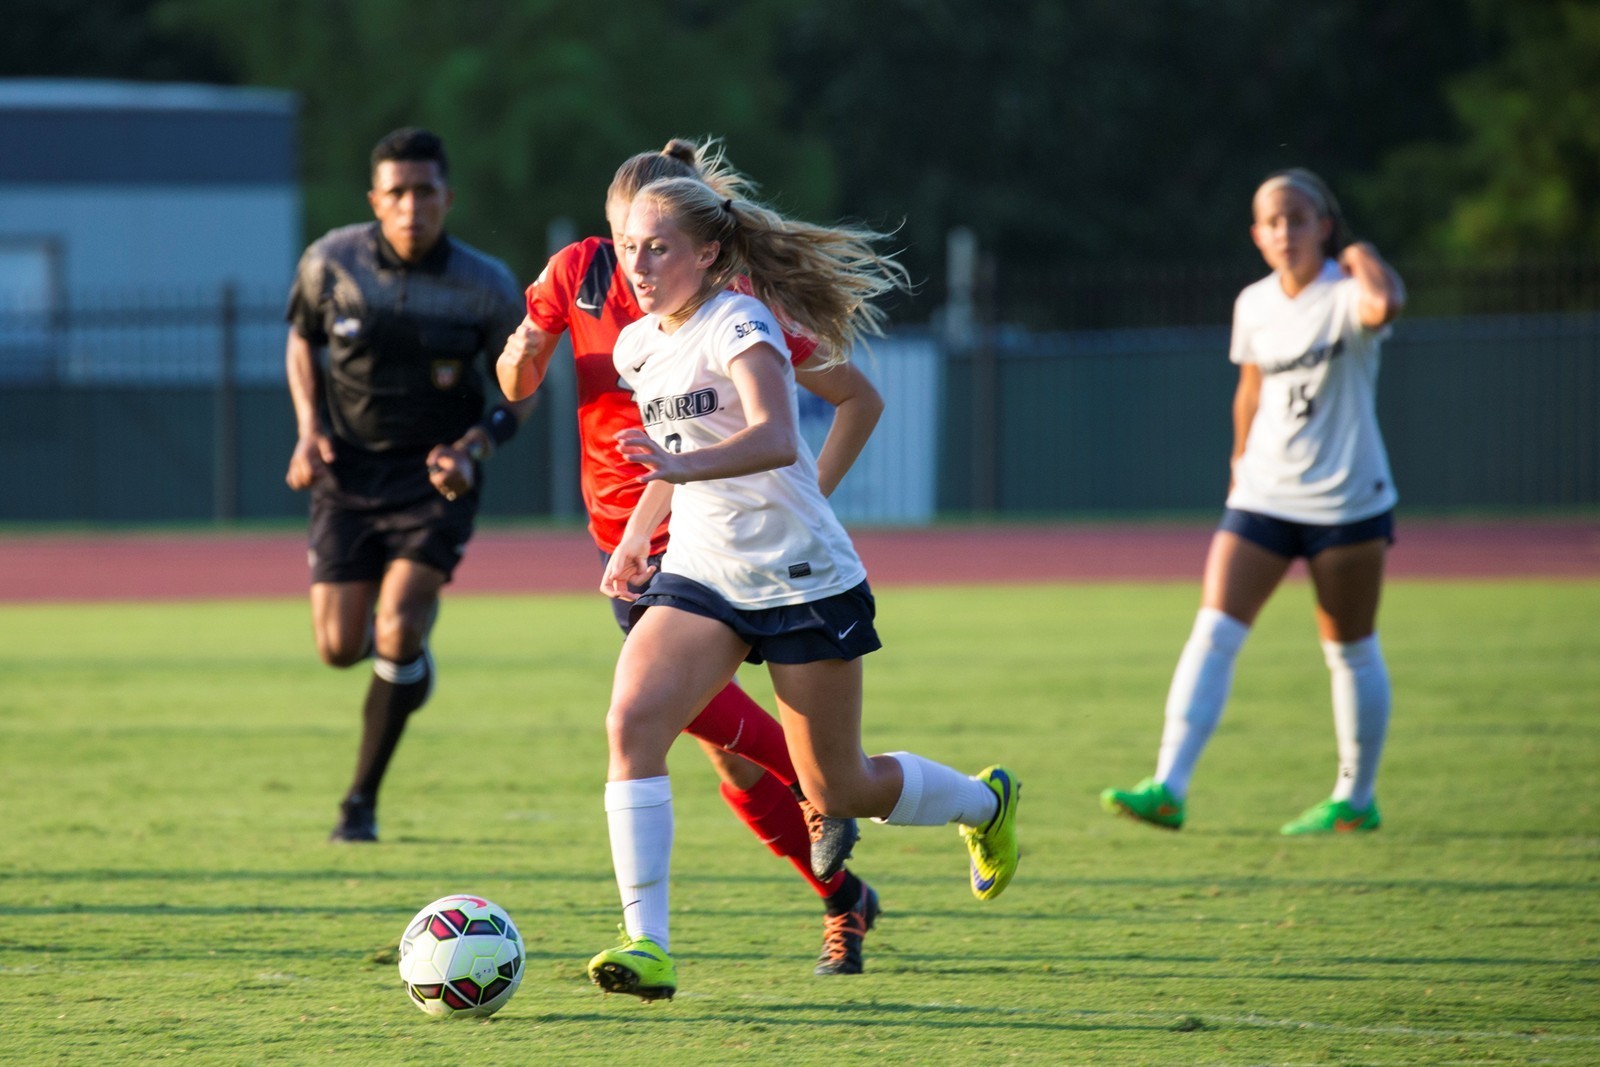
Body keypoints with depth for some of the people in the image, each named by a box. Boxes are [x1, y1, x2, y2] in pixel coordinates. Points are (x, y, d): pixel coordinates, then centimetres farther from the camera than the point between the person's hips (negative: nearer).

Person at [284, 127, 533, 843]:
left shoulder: (487, 287, -12)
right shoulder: (330, 263, -10)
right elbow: (302, 339, 10)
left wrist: (475, 447, -15)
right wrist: (310, 429, -4)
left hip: (435, 479, -2)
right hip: (349, 470, 2)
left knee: (398, 629, -18)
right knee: (339, 648, -2)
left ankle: (362, 801, -1)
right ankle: (407, 656, 38)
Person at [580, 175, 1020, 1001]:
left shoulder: (739, 324, -18)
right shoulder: (637, 347, 6)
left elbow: (775, 439, -36)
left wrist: (683, 465, -52)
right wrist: (634, 538, 17)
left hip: (802, 578, -6)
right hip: (701, 573, 6)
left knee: (839, 792, 6)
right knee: (632, 718, -22)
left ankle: (983, 802, 39)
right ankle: (646, 946, -24)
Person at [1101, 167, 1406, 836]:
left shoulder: (1346, 295, -12)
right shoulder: (1254, 305, 5)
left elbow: (1384, 305, -38)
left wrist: (1361, 255, -20)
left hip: (1347, 501, -4)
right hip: (1264, 498, 4)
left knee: (1350, 652, 8)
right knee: (1213, 632, -11)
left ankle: (1356, 799, 24)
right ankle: (1169, 787, -18)